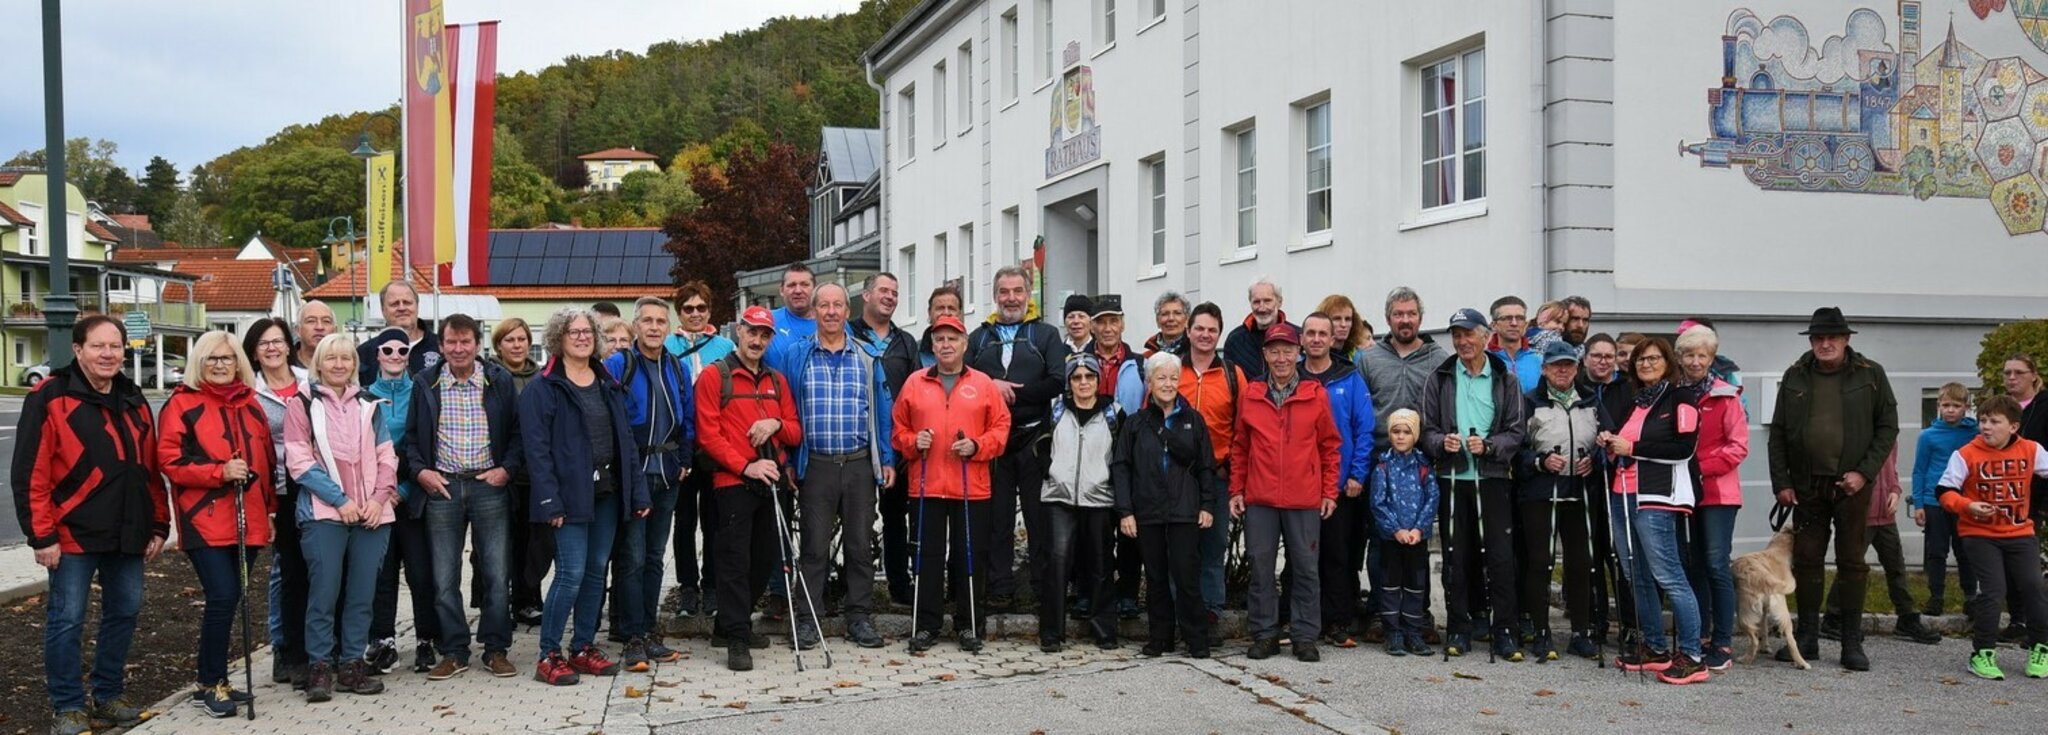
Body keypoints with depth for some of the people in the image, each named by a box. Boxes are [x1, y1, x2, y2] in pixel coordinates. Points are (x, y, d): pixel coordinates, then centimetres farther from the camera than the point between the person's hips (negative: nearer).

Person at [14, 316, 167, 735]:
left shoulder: (133, 401, 12)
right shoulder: (50, 399, -7)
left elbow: (151, 469, 14)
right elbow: (30, 473, -11)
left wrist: (158, 524, 10)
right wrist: (42, 535, -14)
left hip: (128, 534, 6)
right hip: (74, 532, -6)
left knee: (124, 611, 12)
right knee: (67, 618, 0)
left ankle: (109, 695, 27)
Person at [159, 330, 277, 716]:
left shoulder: (250, 404, 15)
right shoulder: (182, 404, -1)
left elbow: (267, 459, 20)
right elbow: (170, 461, -8)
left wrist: (270, 506, 16)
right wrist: (219, 472, -18)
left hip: (248, 521, 5)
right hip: (205, 521, -5)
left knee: (228, 598, 9)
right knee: (223, 597, -12)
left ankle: (214, 679, 21)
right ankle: (211, 685, 1)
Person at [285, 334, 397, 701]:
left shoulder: (369, 405, 14)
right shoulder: (303, 405, 2)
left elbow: (386, 456, 12)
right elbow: (299, 461, -5)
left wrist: (379, 497, -5)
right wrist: (340, 499, -11)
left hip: (371, 514, 4)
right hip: (324, 513, -3)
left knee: (362, 593, 5)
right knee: (324, 592, -5)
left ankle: (352, 664, 15)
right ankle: (320, 667, 6)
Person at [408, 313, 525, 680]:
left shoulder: (499, 381, 3)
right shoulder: (424, 384, 4)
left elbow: (518, 431, 6)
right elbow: (411, 435, 8)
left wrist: (507, 468, -6)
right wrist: (419, 470, -6)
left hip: (489, 485, -1)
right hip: (441, 487, 1)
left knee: (497, 574, 1)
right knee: (444, 578, 4)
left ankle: (496, 650, 12)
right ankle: (453, 652, 15)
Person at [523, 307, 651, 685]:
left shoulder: (608, 384, 14)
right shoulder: (543, 388, -5)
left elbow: (626, 440, 13)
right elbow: (536, 447, -11)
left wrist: (638, 493, 6)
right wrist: (550, 500, -18)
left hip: (607, 493, 6)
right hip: (571, 494, -6)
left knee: (596, 571, 10)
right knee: (571, 573, -9)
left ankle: (583, 648, 20)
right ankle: (548, 657, 0)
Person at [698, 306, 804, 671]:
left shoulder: (777, 381, 17)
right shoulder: (715, 376, -1)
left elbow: (795, 433, 16)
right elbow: (708, 434, -8)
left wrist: (776, 424, -7)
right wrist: (746, 466, -17)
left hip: (769, 482, 6)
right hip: (733, 482, -6)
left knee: (766, 559, 11)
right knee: (736, 561, -7)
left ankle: (730, 625, 26)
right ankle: (737, 640, -4)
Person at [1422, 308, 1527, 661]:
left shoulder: (1506, 379, 5)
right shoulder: (1440, 379, 7)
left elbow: (1515, 432, 1)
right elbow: (1426, 429, 6)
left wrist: (1488, 445, -16)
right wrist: (1442, 442, -15)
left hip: (1493, 478, -1)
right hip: (1451, 478, 1)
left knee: (1500, 556, -4)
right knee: (1455, 557, 6)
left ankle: (1505, 632, 3)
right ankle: (1459, 628, 14)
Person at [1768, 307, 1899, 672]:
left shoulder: (1871, 375, -1)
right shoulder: (1795, 377, 5)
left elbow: (1888, 427, 0)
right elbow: (1778, 432, 6)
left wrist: (1864, 472, -10)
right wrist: (1781, 482, -1)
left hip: (1851, 485, -2)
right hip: (1806, 486, 2)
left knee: (1852, 563, 3)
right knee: (1806, 560, 6)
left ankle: (1852, 644, 10)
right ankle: (1807, 637, 16)